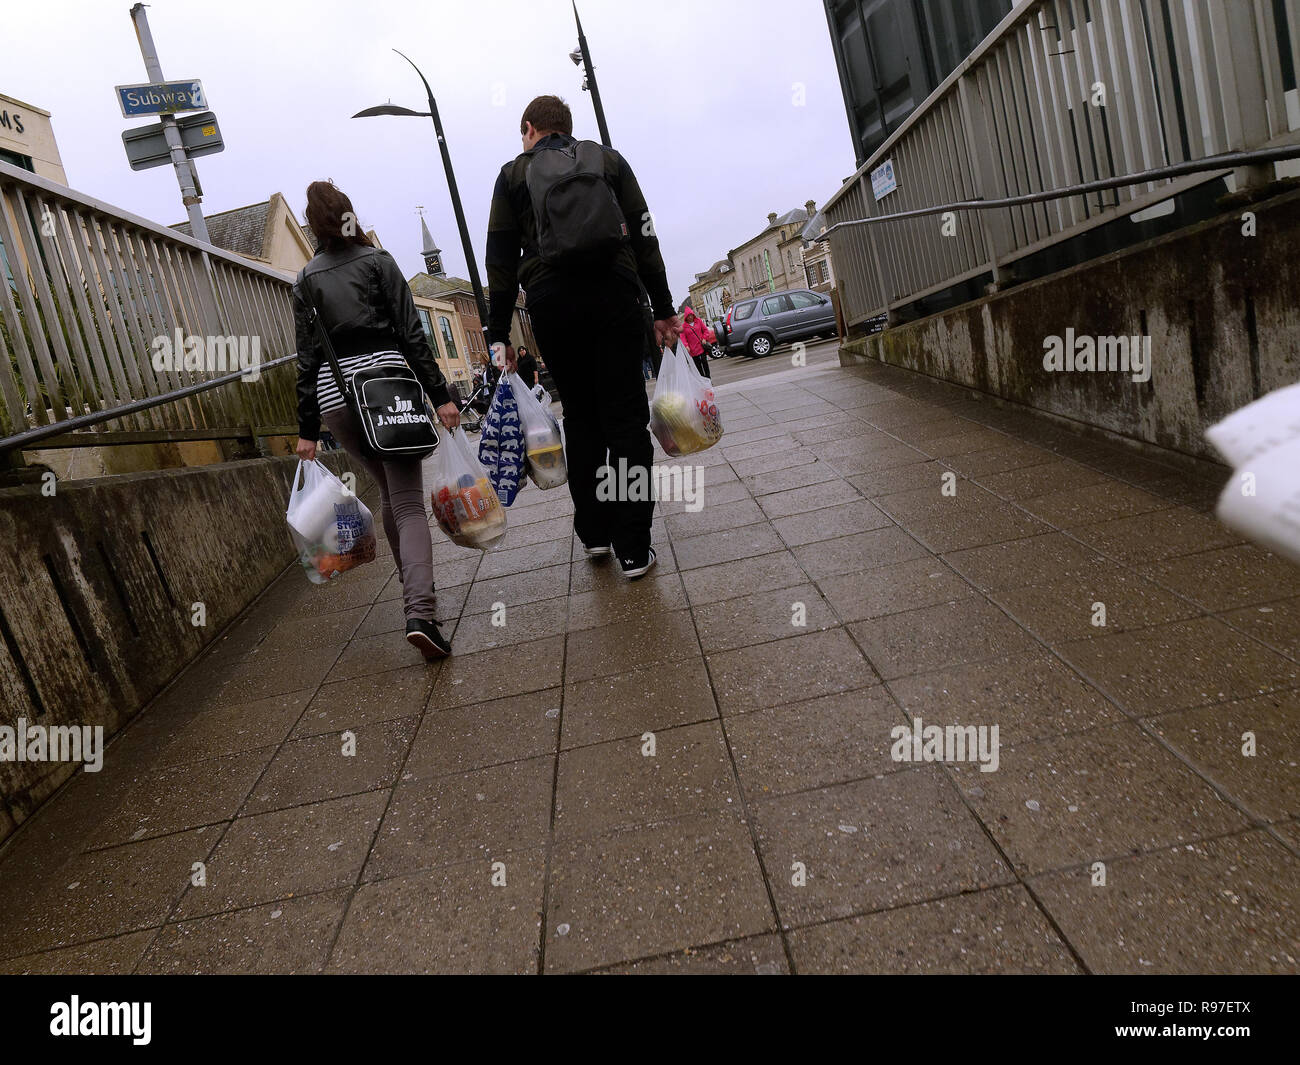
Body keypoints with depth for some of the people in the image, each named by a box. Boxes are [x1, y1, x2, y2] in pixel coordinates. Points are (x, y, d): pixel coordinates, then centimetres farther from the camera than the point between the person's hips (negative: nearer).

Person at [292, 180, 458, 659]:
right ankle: (420, 612, -23)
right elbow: (411, 333, -2)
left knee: (390, 493, 21)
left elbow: (307, 358, 8)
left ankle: (415, 595, 27)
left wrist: (307, 430, 9)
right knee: (409, 503, -6)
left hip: (333, 394, 3)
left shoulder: (306, 280, 12)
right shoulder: (378, 261, 6)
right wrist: (440, 395, -3)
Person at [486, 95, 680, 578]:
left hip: (550, 303, 1)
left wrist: (499, 333, 8)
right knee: (626, 419, -2)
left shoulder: (513, 173, 14)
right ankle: (633, 549, -5)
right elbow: (644, 236, 10)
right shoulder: (609, 160, 17)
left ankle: (594, 533, 16)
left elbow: (501, 259, 8)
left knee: (580, 416, 14)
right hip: (614, 297, 0)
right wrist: (663, 307, 10)